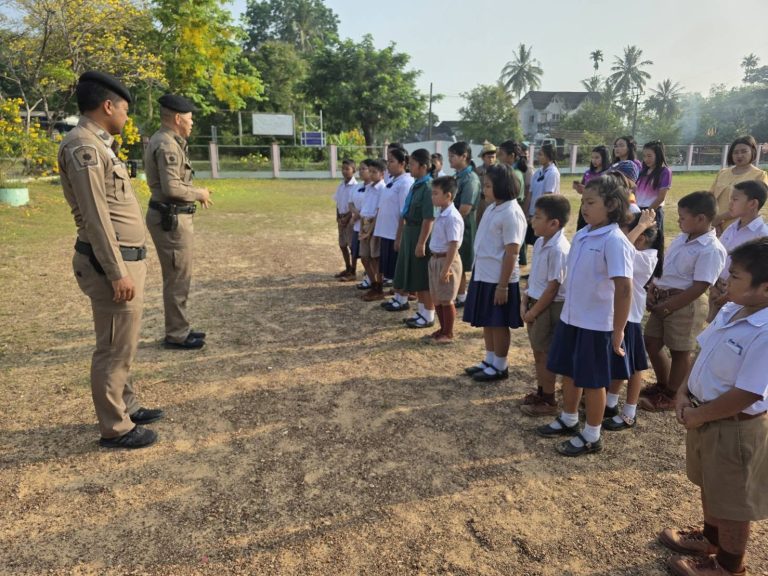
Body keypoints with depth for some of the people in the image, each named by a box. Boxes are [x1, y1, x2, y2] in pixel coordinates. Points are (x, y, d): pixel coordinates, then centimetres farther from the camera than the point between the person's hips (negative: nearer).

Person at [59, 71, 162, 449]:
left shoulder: (99, 144, 16)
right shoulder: (82, 146, -15)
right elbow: (95, 216, -22)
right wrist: (117, 272, -22)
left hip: (126, 258, 10)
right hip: (113, 263, -10)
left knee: (123, 343, 20)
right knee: (114, 348, 0)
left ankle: (126, 407, 34)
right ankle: (114, 428, 13)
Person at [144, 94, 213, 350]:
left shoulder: (165, 141, 16)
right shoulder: (167, 145, -17)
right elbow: (172, 187, -25)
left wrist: (195, 192, 9)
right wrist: (198, 194, -10)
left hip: (171, 216, 11)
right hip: (171, 219, -11)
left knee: (177, 277, 17)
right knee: (178, 279, -3)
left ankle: (179, 328, 27)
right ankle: (176, 335, 7)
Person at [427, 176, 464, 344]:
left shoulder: (452, 217, -20)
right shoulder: (441, 214, 8)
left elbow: (453, 245, -22)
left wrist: (446, 268, -22)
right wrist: (434, 260, 18)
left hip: (447, 260, -9)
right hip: (436, 259, 9)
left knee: (446, 299, 2)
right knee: (436, 297, 17)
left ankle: (448, 334, 16)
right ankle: (443, 329, 31)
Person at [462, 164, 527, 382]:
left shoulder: (511, 213, -18)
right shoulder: (492, 208, 8)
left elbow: (512, 253, -19)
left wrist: (503, 285, -20)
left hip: (498, 279, -8)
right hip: (483, 275, 8)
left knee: (498, 324, 5)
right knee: (487, 322, 17)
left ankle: (500, 367, 20)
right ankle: (489, 361, 32)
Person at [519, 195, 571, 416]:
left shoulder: (559, 249, -23)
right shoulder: (540, 242, 5)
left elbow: (553, 287, -21)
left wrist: (534, 311, -15)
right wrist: (525, 302, 5)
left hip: (550, 307, -9)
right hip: (536, 303, 9)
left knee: (546, 354, 4)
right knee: (538, 352, 19)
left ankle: (549, 402, 19)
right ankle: (540, 392, 36)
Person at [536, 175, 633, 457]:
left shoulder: (614, 241, -19)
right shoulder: (581, 235, 4)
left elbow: (623, 289, -22)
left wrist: (617, 333, -21)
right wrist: (567, 312, 15)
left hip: (597, 325, -7)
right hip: (570, 319, 7)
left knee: (592, 381, 8)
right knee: (569, 372, 20)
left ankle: (591, 437, 26)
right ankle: (568, 420, 41)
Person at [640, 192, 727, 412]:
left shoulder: (711, 250, -20)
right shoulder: (682, 239, 6)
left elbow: (699, 287, -21)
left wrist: (668, 307, -19)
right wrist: (652, 288, 1)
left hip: (685, 304, -9)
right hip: (663, 298, 9)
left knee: (680, 351, 8)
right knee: (651, 343, 17)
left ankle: (671, 396, 26)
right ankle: (662, 385, 38)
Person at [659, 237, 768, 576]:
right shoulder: (730, 310, -2)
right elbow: (704, 355, 8)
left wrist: (697, 416, -15)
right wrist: (683, 393, -3)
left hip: (734, 428, -8)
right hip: (704, 416, 8)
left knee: (732, 501, 15)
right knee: (710, 486, 29)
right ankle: (710, 537, 53)